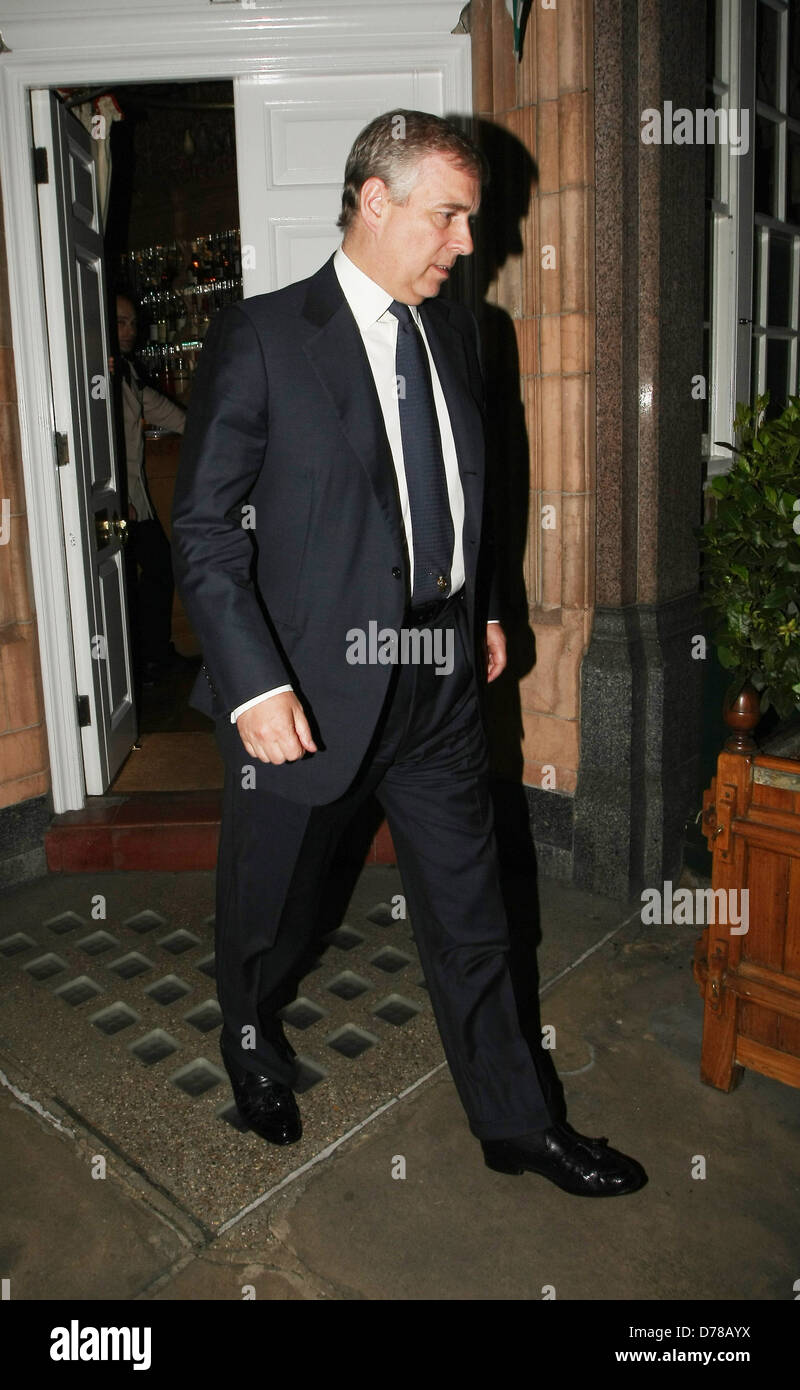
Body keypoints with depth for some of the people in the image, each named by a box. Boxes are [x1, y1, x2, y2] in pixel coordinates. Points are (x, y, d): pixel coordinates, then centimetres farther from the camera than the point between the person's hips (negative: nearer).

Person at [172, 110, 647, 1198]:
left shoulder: (456, 333, 10)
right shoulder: (260, 336, -8)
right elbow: (205, 527, -11)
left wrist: (485, 610, 18)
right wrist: (254, 685, -19)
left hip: (442, 681, 5)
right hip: (308, 688, -4)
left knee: (472, 919, 15)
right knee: (270, 906, 17)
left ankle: (517, 1121, 34)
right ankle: (253, 1040, 50)